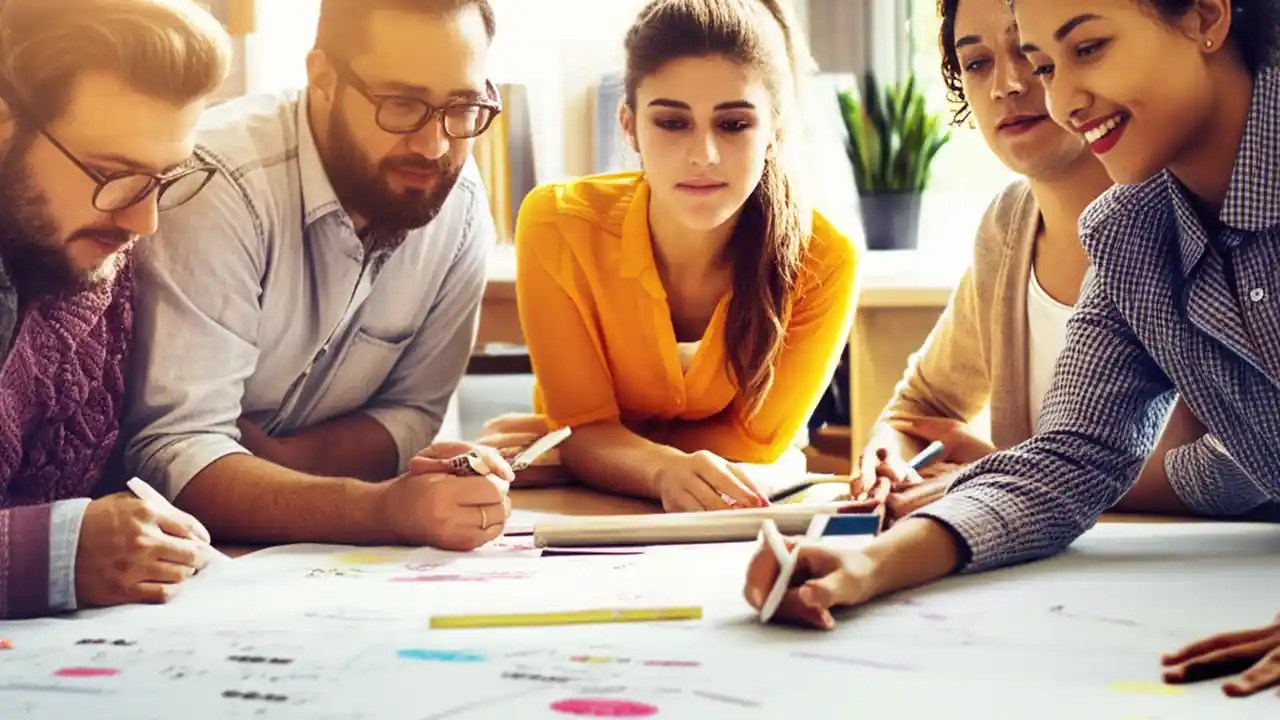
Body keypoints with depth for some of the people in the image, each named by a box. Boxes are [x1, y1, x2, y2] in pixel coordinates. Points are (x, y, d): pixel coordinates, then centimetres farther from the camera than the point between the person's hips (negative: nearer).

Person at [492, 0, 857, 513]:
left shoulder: (822, 261, -21)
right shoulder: (557, 226, -21)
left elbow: (752, 443, -14)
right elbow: (583, 428, -16)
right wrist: (666, 471, -40)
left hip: (744, 524, -1)